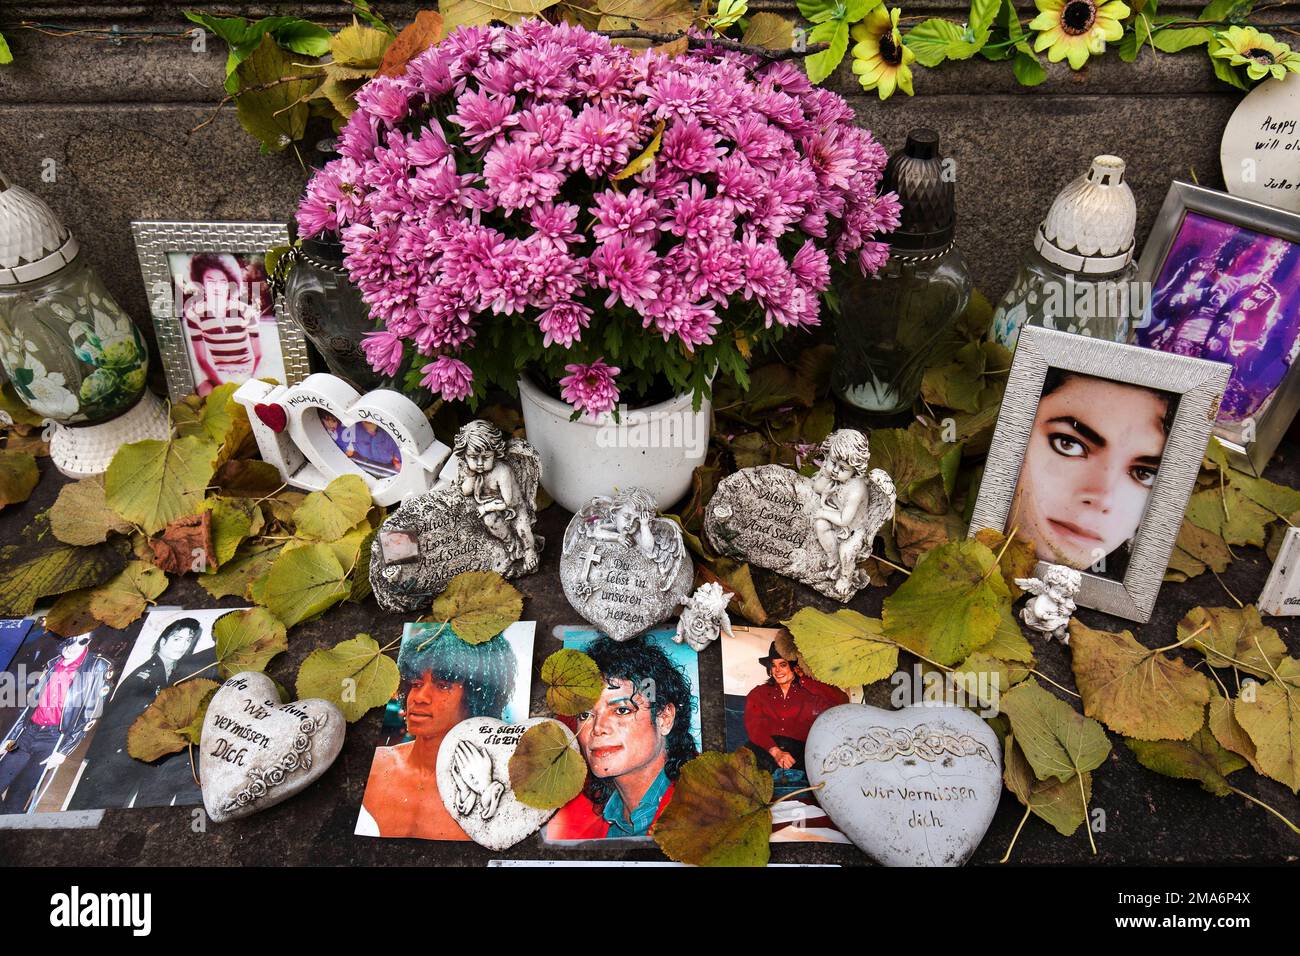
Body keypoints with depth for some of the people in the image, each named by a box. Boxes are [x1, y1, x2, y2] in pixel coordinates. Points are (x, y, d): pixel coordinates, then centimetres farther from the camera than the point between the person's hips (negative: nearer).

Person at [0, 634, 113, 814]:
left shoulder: (98, 667, -4)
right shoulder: (52, 665, 12)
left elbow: (91, 715, -7)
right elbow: (31, 704, 18)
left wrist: (63, 751, -12)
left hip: (56, 738, -6)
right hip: (28, 734, 6)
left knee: (17, 793, -16)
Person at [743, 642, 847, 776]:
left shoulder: (810, 693, 19)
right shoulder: (758, 694, 22)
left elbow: (842, 700, 2)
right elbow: (754, 726, 5)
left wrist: (805, 680, 10)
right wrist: (776, 752, -15)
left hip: (799, 748, 0)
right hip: (765, 748, 0)